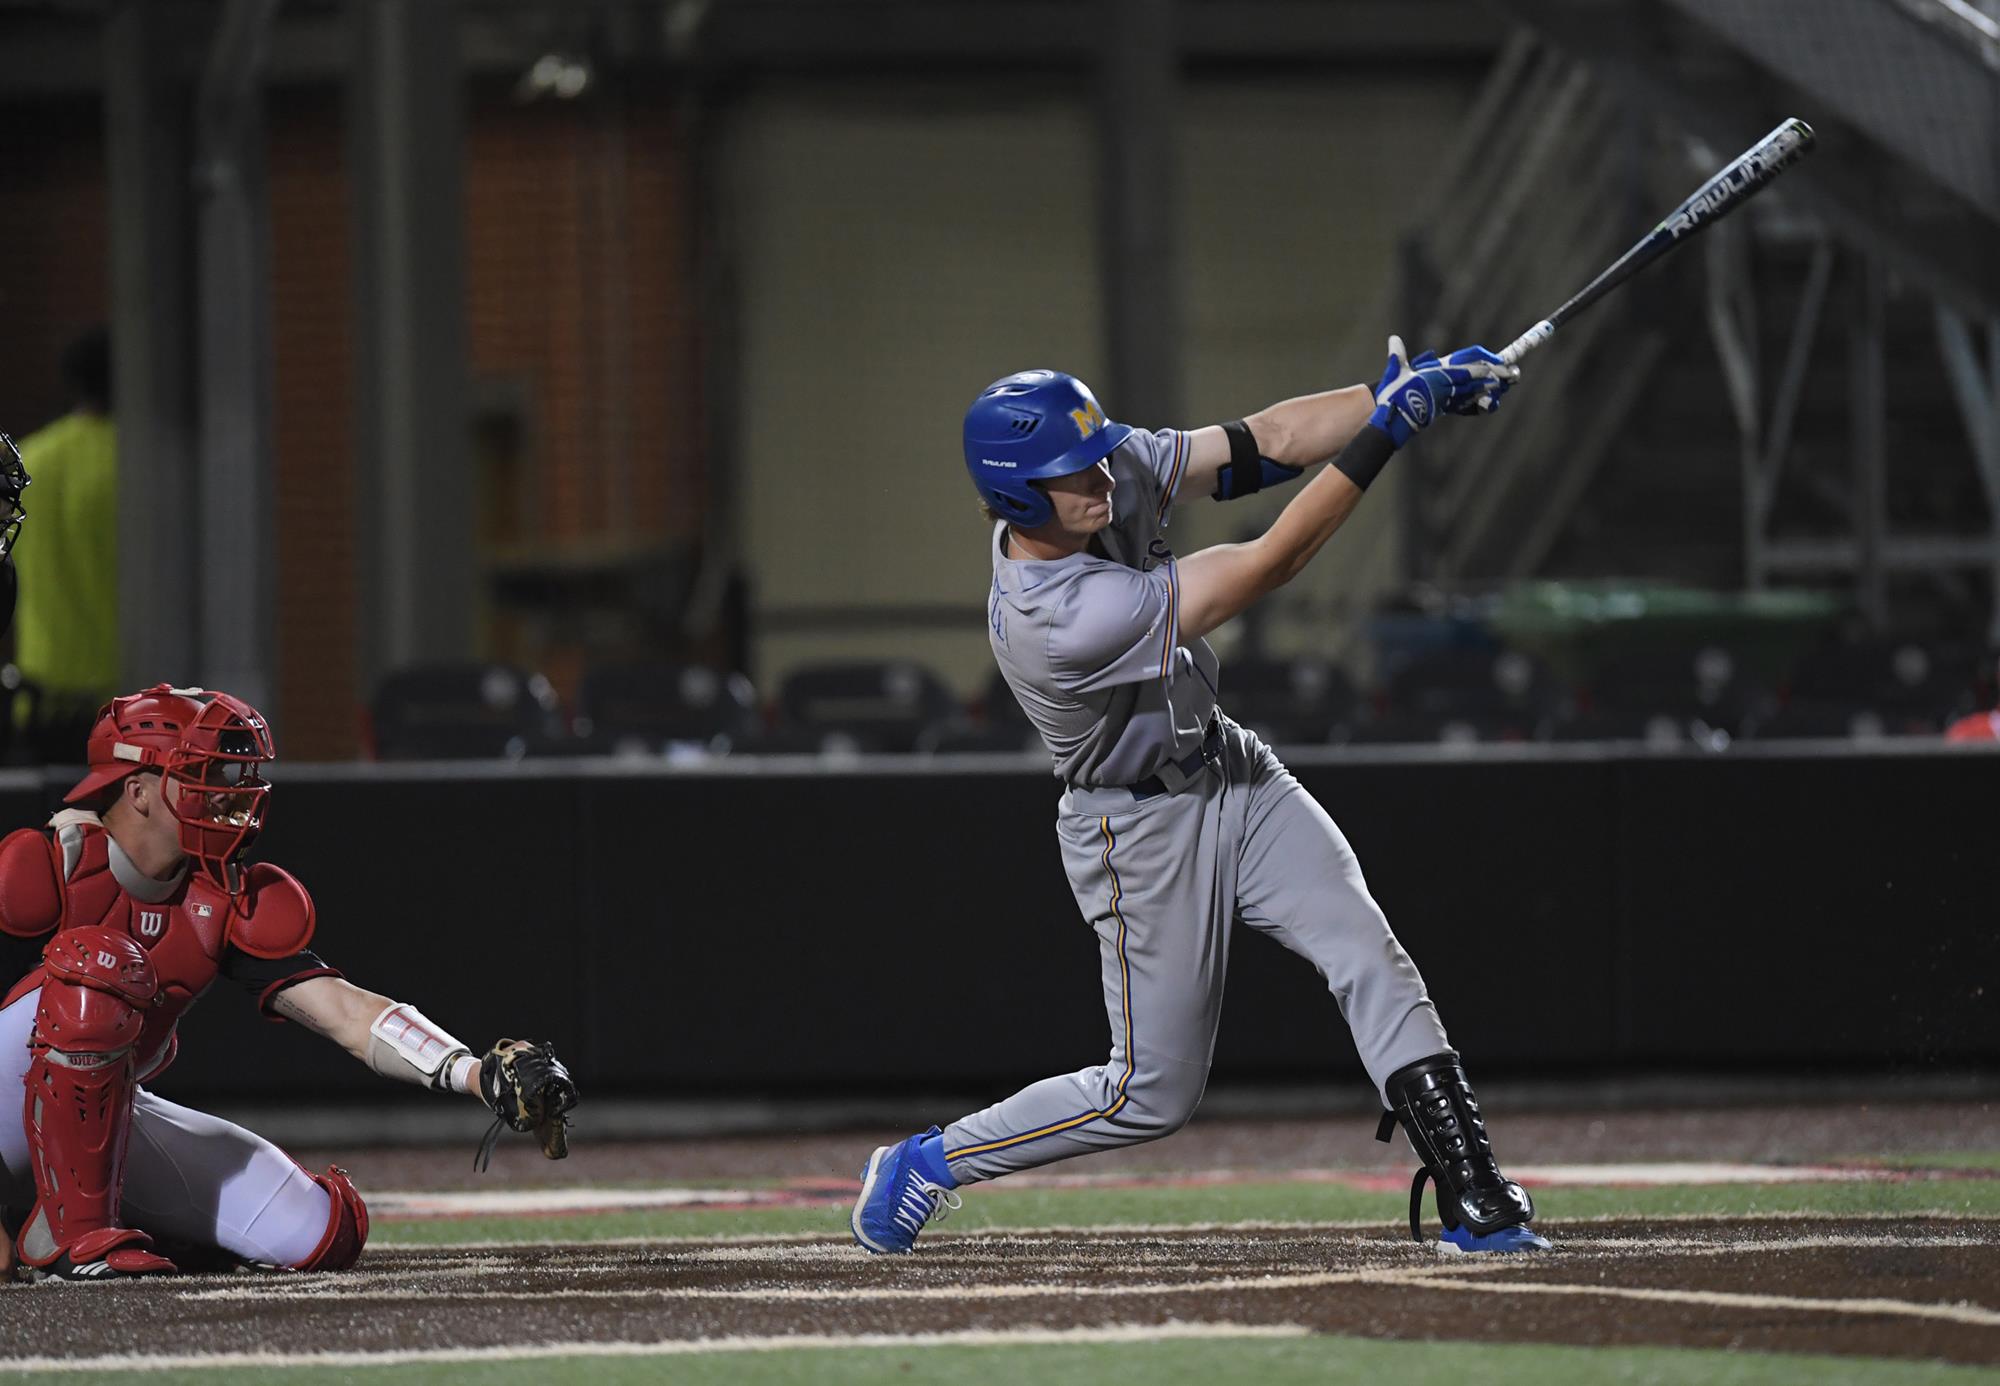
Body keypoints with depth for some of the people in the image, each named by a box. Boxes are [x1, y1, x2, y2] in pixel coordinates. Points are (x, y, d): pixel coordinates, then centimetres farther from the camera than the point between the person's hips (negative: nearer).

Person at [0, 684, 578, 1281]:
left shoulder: (227, 906, -2)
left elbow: (342, 1009, -10)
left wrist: (478, 1073, -24)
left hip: (111, 1120, 7)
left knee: (320, 1231, -5)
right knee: (101, 966, -35)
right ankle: (75, 1230, -25)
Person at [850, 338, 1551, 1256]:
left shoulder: (1114, 471, -12)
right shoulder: (1057, 620, -35)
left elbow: (1263, 444, -10)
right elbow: (1267, 566, -33)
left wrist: (1407, 391, -25)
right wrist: (1381, 434, -33)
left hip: (1232, 771, 7)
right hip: (1142, 829, -7)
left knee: (1367, 956, -9)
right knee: (1153, 1094, 2)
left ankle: (1473, 1199, -13)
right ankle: (930, 1164, 20)